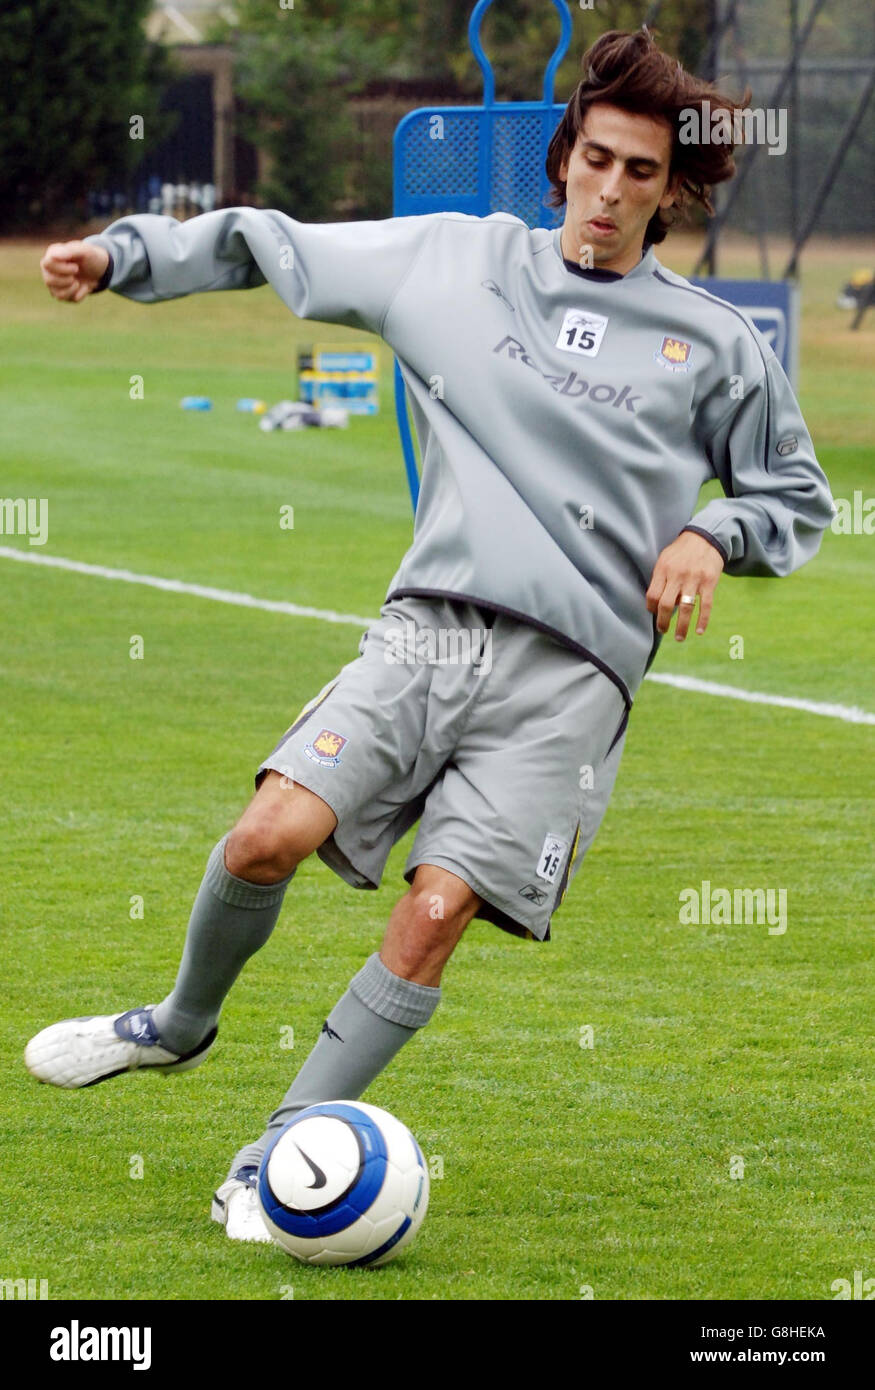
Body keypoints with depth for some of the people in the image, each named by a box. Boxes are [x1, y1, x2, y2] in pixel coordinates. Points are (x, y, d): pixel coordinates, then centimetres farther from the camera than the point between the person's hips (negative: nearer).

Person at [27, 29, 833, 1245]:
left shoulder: (715, 346, 11)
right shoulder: (459, 260, 12)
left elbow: (799, 498, 20)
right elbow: (272, 246, 19)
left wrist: (713, 533, 1)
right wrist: (125, 253, 10)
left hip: (572, 676, -1)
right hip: (432, 627, 1)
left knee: (441, 907, -17)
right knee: (272, 835, -16)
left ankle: (276, 1162, -7)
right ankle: (182, 1026, 15)